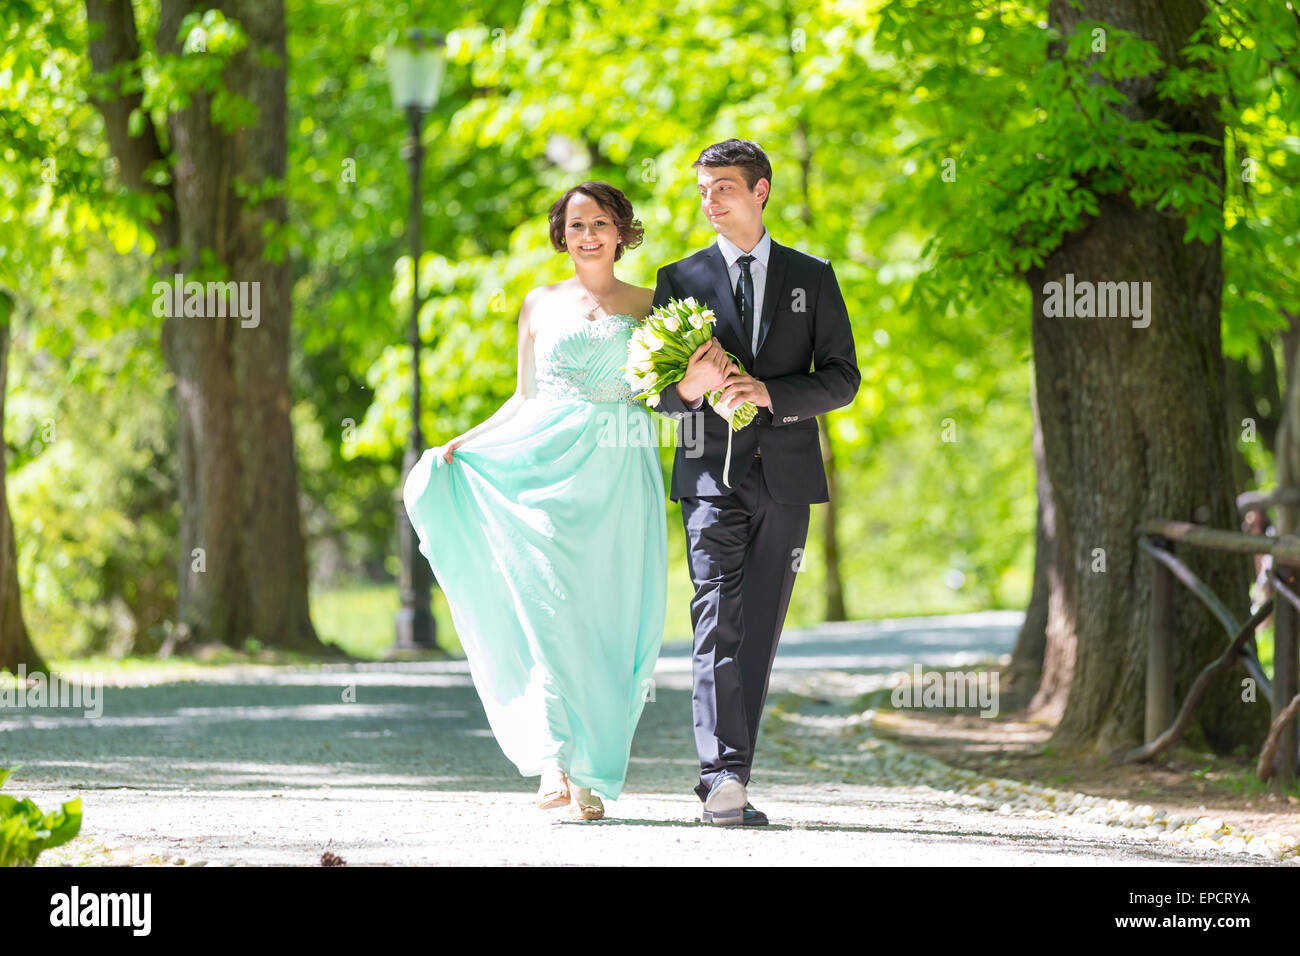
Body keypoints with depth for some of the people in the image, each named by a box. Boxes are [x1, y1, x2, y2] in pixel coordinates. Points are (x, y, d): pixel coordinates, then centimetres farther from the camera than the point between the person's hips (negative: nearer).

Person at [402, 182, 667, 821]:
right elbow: (524, 400, 17)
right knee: (548, 604, -15)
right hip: (549, 470, 0)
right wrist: (461, 443, 6)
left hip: (620, 480, 0)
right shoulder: (540, 305, 15)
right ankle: (554, 764, -20)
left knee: (609, 617, -4)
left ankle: (592, 776, 2)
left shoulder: (650, 306, 12)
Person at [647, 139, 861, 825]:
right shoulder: (680, 279, 10)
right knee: (718, 624, -14)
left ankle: (731, 777, 9)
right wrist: (690, 387, -16)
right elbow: (655, 389, 8)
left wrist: (770, 394, -13)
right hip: (712, 475, -1)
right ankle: (723, 778, -23)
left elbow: (842, 378, 3)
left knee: (760, 633, 4)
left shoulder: (812, 277, 10)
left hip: (785, 477, 1)